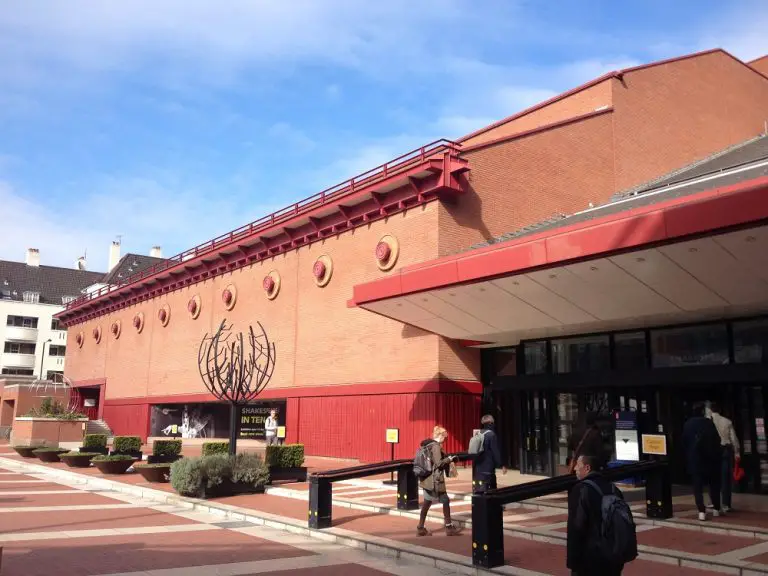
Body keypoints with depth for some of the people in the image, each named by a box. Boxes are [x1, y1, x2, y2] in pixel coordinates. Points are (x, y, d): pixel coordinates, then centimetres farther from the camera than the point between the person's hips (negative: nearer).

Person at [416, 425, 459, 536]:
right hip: (435, 480, -9)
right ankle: (449, 527, 9)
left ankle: (421, 528, 14)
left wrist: (447, 458, 19)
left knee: (427, 502, 12)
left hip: (427, 479, 9)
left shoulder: (427, 445, 12)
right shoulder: (435, 446, -15)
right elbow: (439, 463, -18)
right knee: (445, 501, 3)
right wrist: (449, 459, -7)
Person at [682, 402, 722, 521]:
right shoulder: (708, 422, -8)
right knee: (714, 484, 15)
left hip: (694, 459, 2)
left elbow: (684, 443, 6)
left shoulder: (687, 424, 3)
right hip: (709, 458, -1)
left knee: (698, 486, 1)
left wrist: (687, 457, 14)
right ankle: (716, 509, 20)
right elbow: (716, 440, -9)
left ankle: (701, 511, -9)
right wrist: (717, 456, 4)